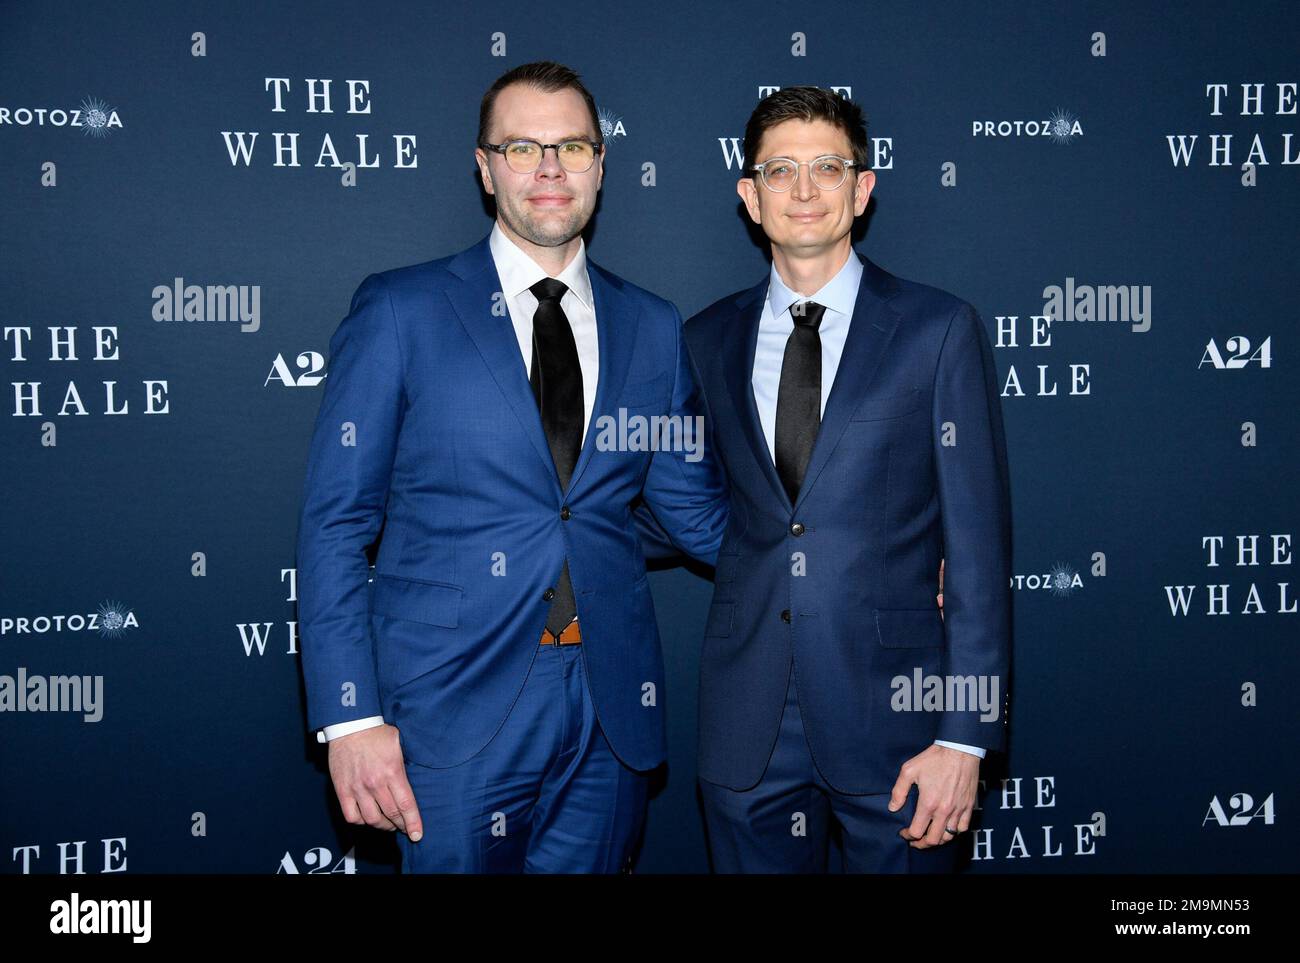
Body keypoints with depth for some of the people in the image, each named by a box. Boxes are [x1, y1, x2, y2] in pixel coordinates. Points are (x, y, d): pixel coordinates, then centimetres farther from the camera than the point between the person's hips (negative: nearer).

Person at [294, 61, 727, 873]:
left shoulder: (653, 327, 9)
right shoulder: (400, 312, -1)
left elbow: (695, 506, 13)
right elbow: (336, 523, -3)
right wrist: (350, 715, -10)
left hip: (611, 709, 3)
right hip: (457, 712, -3)